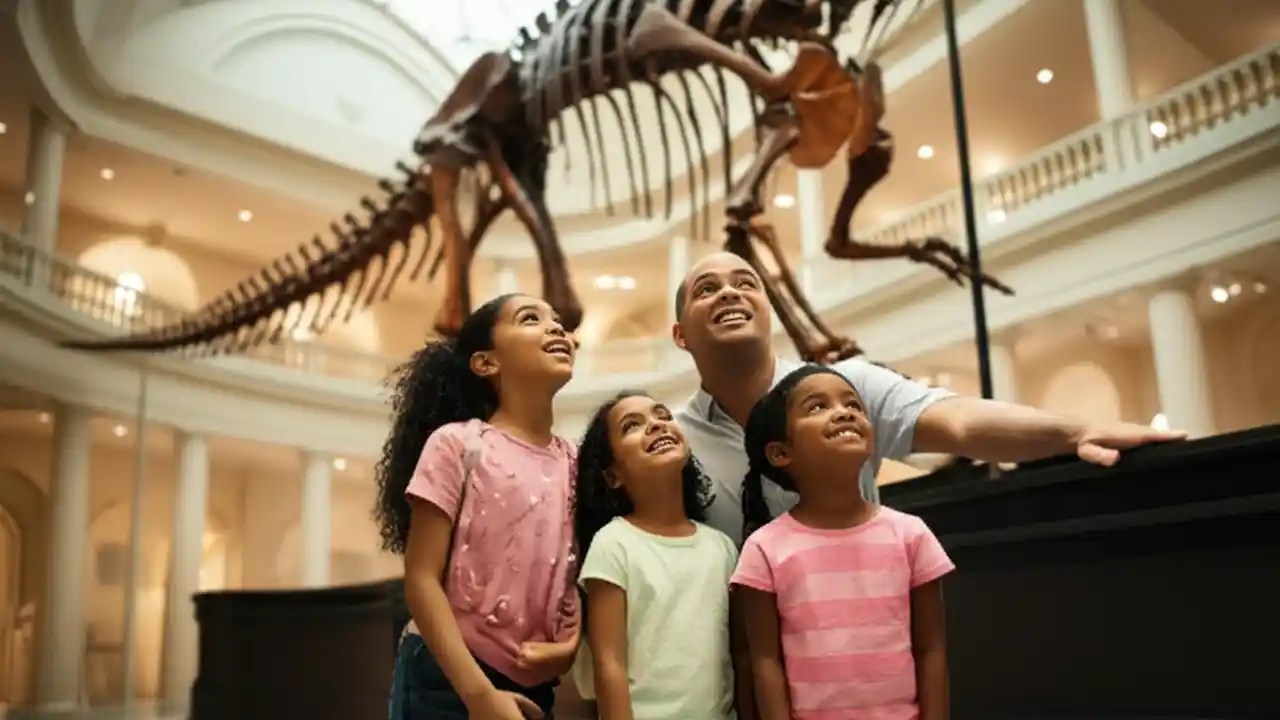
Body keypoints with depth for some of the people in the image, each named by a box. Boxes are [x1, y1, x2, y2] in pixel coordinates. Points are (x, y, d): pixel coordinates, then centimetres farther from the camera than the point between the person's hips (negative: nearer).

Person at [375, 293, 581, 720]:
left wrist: (570, 647, -8)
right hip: (449, 677, -5)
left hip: (536, 685, 5)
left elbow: (577, 573, 11)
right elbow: (421, 580, -11)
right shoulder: (457, 444, -8)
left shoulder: (573, 462, 7)